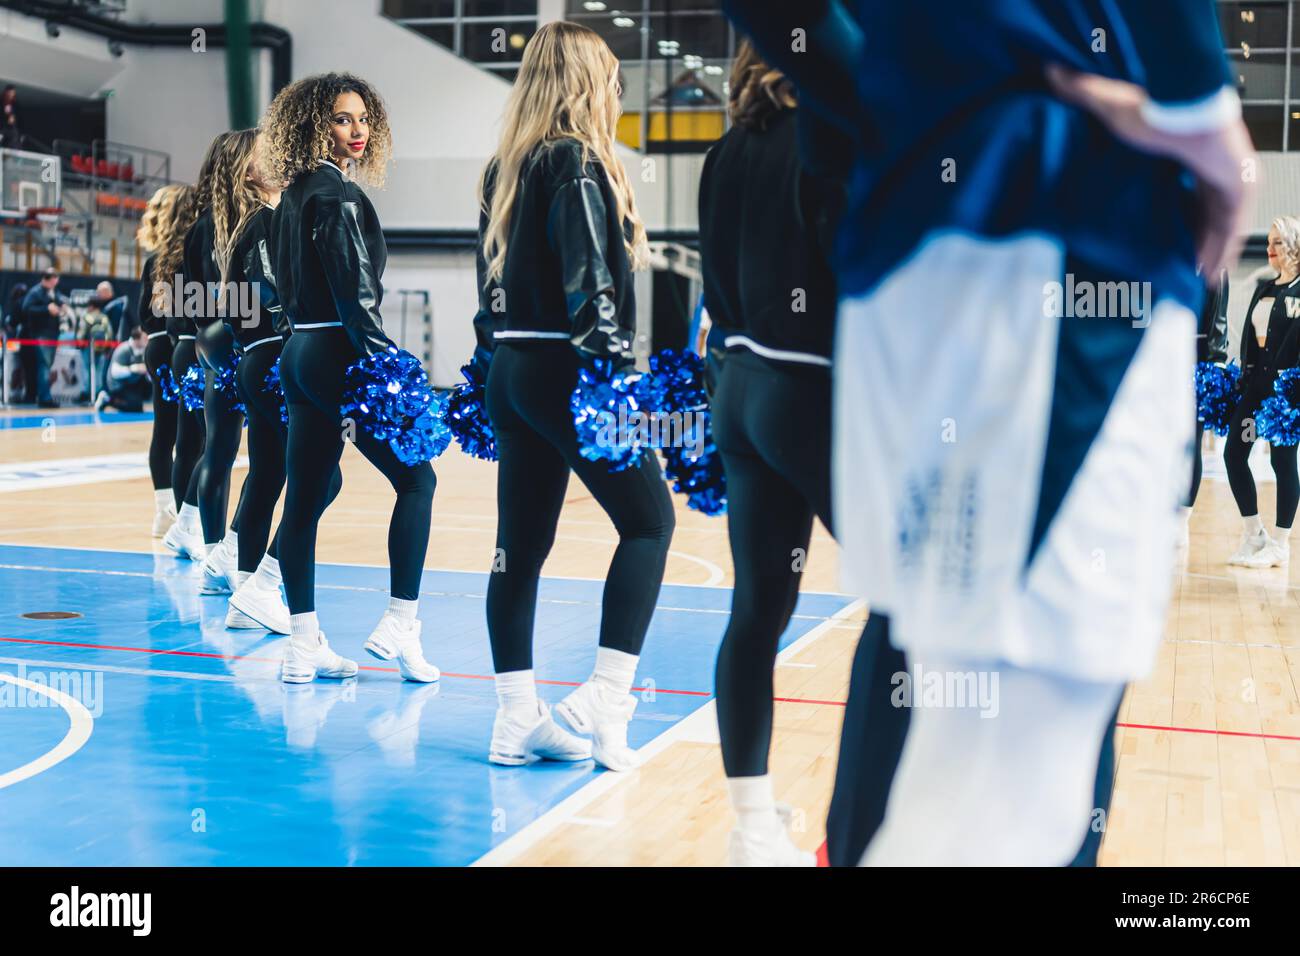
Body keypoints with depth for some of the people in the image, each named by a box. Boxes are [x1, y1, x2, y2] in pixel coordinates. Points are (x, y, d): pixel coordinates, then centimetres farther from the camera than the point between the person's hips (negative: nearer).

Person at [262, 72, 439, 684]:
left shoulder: (294, 196, 15)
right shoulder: (337, 196, -13)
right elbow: (356, 292, -20)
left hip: (298, 353, 9)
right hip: (338, 354, -9)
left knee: (305, 497, 7)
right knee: (415, 477, 3)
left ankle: (304, 645, 10)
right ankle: (399, 624, 1)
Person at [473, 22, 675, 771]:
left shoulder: (504, 169, 15)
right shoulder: (579, 163, -9)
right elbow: (589, 281, -18)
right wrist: (617, 372, -20)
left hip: (511, 369, 8)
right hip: (566, 369, -8)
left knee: (522, 542, 8)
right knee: (648, 520, 0)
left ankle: (518, 718, 12)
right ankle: (606, 695, -8)